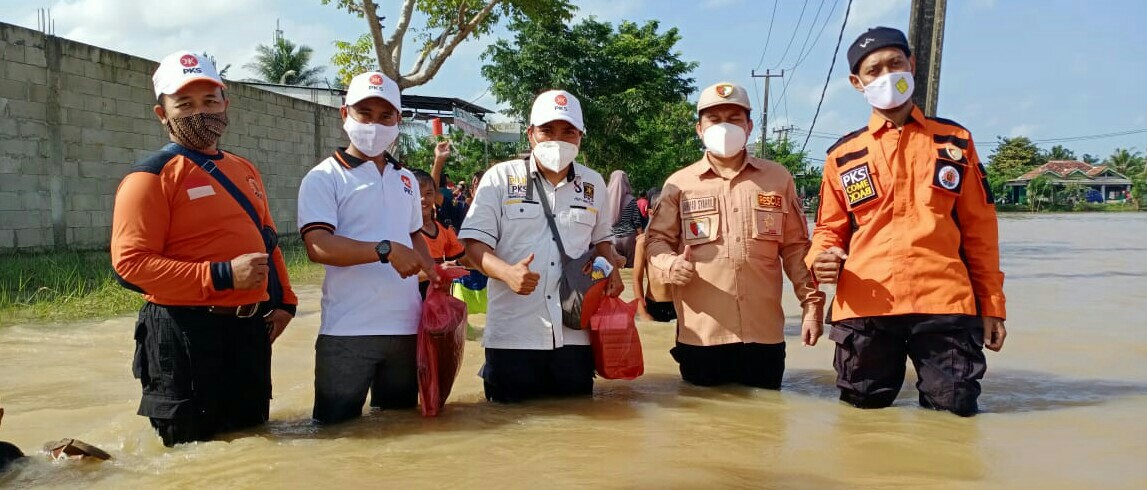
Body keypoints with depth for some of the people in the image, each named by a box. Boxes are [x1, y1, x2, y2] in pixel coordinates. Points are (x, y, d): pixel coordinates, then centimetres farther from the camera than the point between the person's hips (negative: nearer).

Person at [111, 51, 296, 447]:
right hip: (185, 334, -7)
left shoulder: (244, 170, 16)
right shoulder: (151, 176, -8)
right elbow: (130, 263, -17)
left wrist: (284, 300, 10)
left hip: (250, 328, 7)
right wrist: (221, 275, -23)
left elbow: (268, 240, 23)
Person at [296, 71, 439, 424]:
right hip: (348, 332, -5)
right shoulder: (324, 178, -4)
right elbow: (318, 246, -17)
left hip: (406, 326, 6)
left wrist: (434, 276, 8)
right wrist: (387, 250, -28)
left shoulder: (406, 180, 16)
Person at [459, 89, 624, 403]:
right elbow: (475, 244, -3)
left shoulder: (593, 184, 12)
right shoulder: (500, 177, 0)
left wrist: (611, 271, 2)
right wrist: (508, 272, -24)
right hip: (512, 336, -3)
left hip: (575, 335, 3)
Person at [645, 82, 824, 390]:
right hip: (701, 334, -1)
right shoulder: (680, 183, 7)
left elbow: (796, 248, 11)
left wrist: (811, 305, 6)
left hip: (764, 333, 1)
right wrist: (671, 265, -14)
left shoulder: (778, 178, 10)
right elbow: (657, 240, 8)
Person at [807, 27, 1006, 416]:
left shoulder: (955, 141, 12)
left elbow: (979, 230, 12)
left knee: (955, 411, -1)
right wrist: (821, 259, -9)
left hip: (945, 304, 0)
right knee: (864, 413, 6)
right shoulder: (843, 155, 11)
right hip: (865, 307, 1)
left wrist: (991, 305, 8)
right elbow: (830, 228, 14)